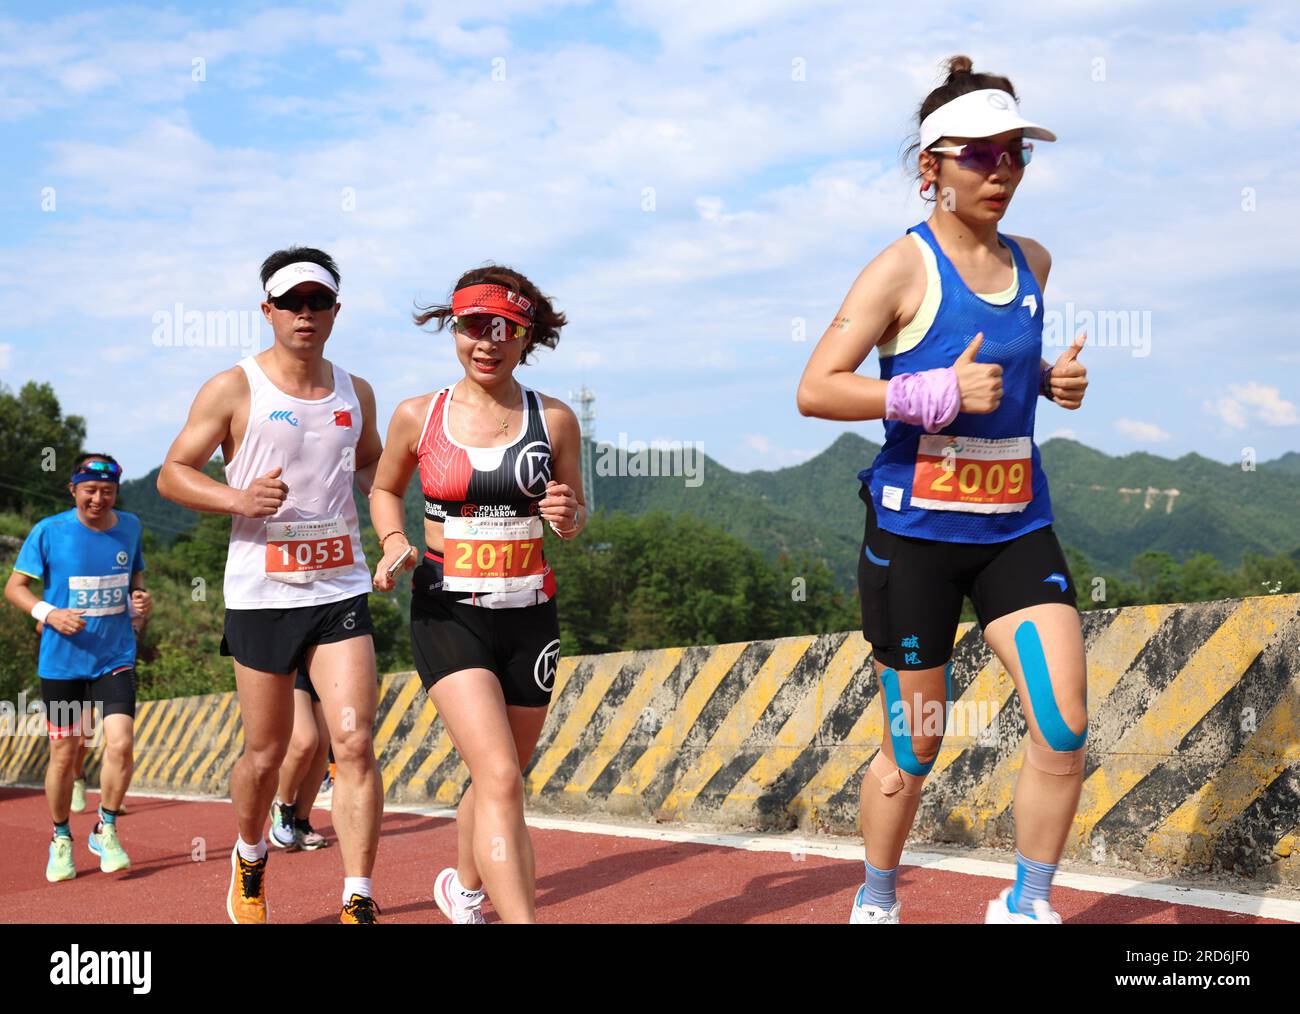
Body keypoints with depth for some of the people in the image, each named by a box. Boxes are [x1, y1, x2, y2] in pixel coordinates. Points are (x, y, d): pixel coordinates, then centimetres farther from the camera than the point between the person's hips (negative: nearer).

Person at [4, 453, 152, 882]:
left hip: (115, 658, 2)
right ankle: (61, 838, 28)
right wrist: (49, 614, -20)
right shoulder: (48, 532, -8)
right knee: (64, 754, 5)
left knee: (121, 743, -14)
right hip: (61, 662, -1)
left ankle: (106, 829, 8)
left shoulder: (130, 527, 2)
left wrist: (140, 597, -5)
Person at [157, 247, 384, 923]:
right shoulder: (234, 390, -3)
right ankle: (249, 858, 38)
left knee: (355, 744, -9)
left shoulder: (355, 393, 10)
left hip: (341, 589, 2)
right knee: (266, 752, 9)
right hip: (261, 593, -2)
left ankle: (357, 906, -4)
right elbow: (172, 474, -1)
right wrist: (238, 498, -19)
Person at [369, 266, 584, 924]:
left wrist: (568, 517, -11)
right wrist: (394, 542, -4)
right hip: (447, 613, -3)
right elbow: (385, 488, 16)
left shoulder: (554, 419, 1)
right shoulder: (418, 416, -2)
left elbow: (575, 512, 12)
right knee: (500, 777, -19)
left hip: (529, 613, 3)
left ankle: (462, 887, 44)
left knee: (500, 779, 16)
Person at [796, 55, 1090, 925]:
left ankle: (1027, 906, 13)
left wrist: (1052, 380, 6)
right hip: (915, 532, -5)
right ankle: (876, 902, 29)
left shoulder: (1032, 262, 9)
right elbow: (815, 390, -16)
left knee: (1065, 728, -7)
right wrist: (939, 394, -23)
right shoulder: (904, 268, -10)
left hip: (1017, 527, 5)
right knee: (915, 746, 6)